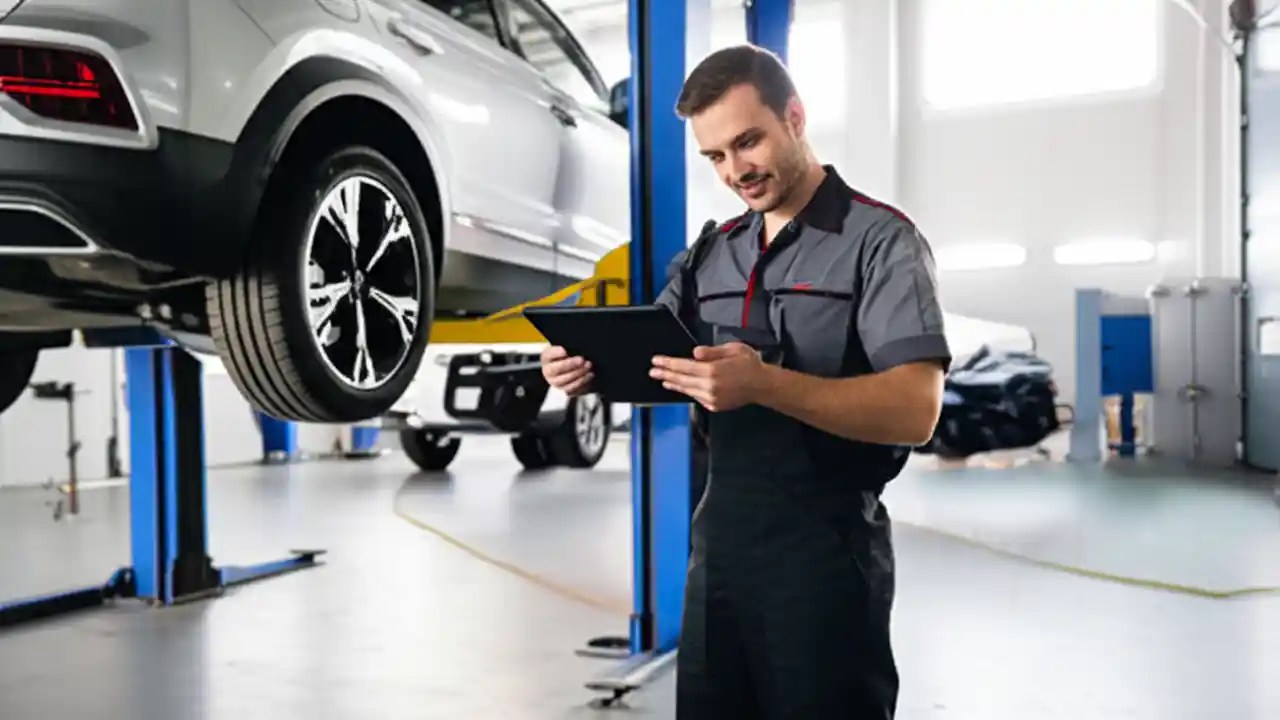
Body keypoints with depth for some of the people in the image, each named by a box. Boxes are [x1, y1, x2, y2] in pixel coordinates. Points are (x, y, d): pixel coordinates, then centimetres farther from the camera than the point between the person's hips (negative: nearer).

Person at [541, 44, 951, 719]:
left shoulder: (881, 240, -9)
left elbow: (915, 410, -20)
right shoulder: (710, 254, 10)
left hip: (826, 548, -6)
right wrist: (589, 367, -12)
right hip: (718, 540, 6)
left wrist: (763, 384, -33)